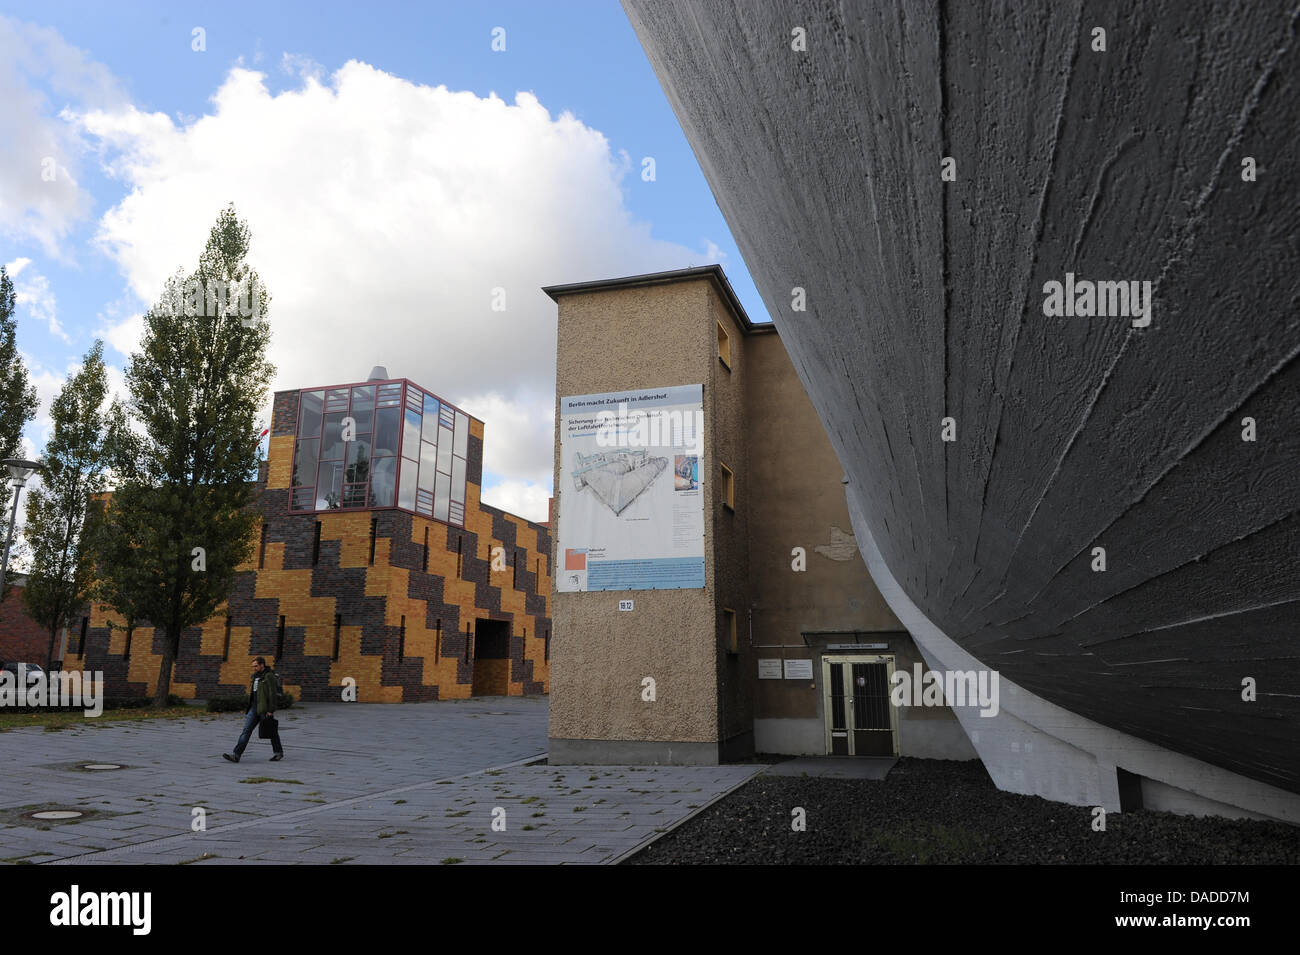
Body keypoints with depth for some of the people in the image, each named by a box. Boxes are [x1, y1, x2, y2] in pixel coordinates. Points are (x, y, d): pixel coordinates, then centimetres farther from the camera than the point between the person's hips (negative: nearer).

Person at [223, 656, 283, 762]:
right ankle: (236, 755, -8)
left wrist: (271, 710, -20)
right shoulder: (256, 676, 15)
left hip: (265, 709, -8)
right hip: (254, 708, 8)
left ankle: (279, 752, 19)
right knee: (246, 730, -3)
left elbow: (272, 694, -16)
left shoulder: (269, 676, -11)